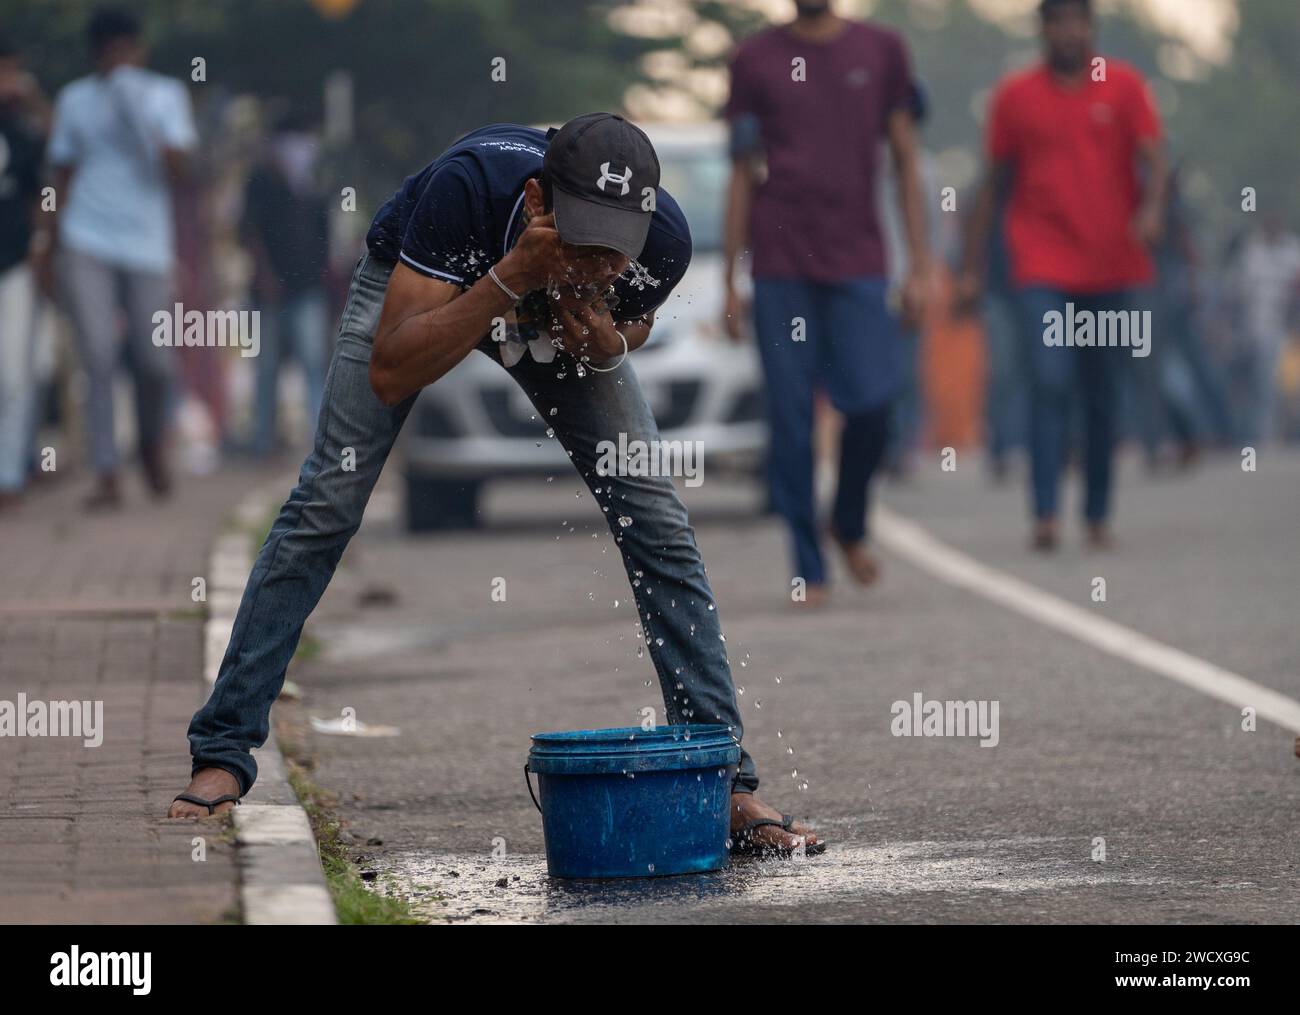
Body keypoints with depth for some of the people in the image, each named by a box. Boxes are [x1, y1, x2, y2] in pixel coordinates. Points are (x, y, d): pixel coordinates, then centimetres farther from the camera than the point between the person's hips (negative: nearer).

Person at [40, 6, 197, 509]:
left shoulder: (166, 95, 6)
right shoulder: (74, 100, 9)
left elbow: (178, 164, -5)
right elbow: (63, 175, 13)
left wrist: (145, 133, -20)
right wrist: (57, 240, 9)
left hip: (146, 244, 0)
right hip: (87, 244, 0)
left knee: (155, 361, 0)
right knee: (98, 359, -10)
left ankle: (152, 443, 31)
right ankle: (106, 477, -9)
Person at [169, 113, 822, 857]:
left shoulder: (663, 240, -35)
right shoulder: (470, 184, -44)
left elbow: (634, 323, -7)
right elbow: (389, 375, -42)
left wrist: (606, 339, -32)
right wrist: (510, 279, -52)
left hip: (554, 321, 2)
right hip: (420, 286, -2)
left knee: (656, 517, -9)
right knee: (327, 504, -12)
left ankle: (725, 778, -4)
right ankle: (224, 754, -3)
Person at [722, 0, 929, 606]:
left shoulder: (880, 52, 8)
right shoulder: (755, 61, 7)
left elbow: (905, 161, 10)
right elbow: (742, 176, 9)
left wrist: (918, 266, 4)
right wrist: (730, 282, 5)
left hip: (857, 261, 0)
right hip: (780, 266, 0)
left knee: (871, 402, -11)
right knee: (790, 419, -2)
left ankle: (850, 525, 16)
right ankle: (808, 570, 6)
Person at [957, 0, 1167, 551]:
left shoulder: (1123, 86, 4)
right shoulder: (1014, 96, 4)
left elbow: (1152, 158, -5)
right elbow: (994, 183, 9)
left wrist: (1151, 209, -27)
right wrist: (971, 268, 7)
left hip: (1112, 269, 1)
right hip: (1043, 267, -1)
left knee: (1103, 395, 8)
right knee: (1050, 382, -16)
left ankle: (1098, 516, 19)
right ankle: (1045, 515, -20)